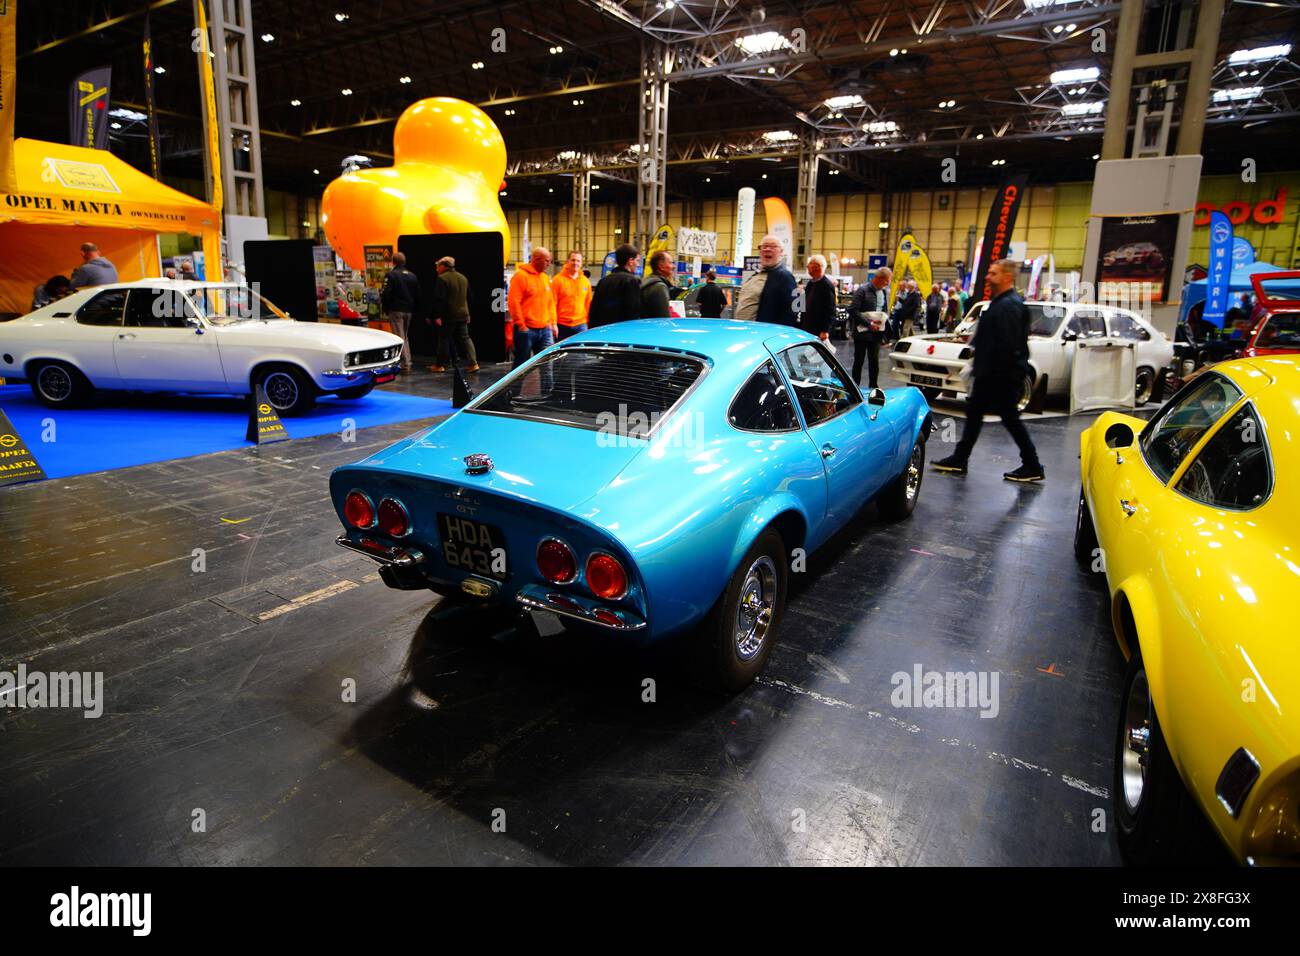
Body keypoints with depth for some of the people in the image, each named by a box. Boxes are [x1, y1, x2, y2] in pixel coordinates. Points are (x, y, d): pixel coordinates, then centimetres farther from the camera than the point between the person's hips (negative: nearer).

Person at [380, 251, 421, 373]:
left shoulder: (391, 275, -10)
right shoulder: (413, 276, 9)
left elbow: (385, 294, -15)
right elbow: (418, 295, 10)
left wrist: (386, 309, -1)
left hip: (396, 310, -6)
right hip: (409, 311, 6)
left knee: (400, 338, -4)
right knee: (405, 336, 18)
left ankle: (405, 365, -8)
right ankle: (408, 362, 19)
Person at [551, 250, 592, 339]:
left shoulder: (586, 281, 10)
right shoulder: (558, 280, -3)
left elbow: (588, 304, 13)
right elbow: (553, 303, -4)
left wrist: (588, 321, 8)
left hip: (581, 325, 3)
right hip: (562, 325, -3)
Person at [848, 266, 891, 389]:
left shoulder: (885, 291, 8)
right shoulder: (862, 290, -10)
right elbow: (852, 310, -16)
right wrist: (869, 324, -18)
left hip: (876, 333, 5)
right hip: (862, 332, -5)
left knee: (874, 361, 6)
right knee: (859, 361, 4)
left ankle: (873, 388, 15)